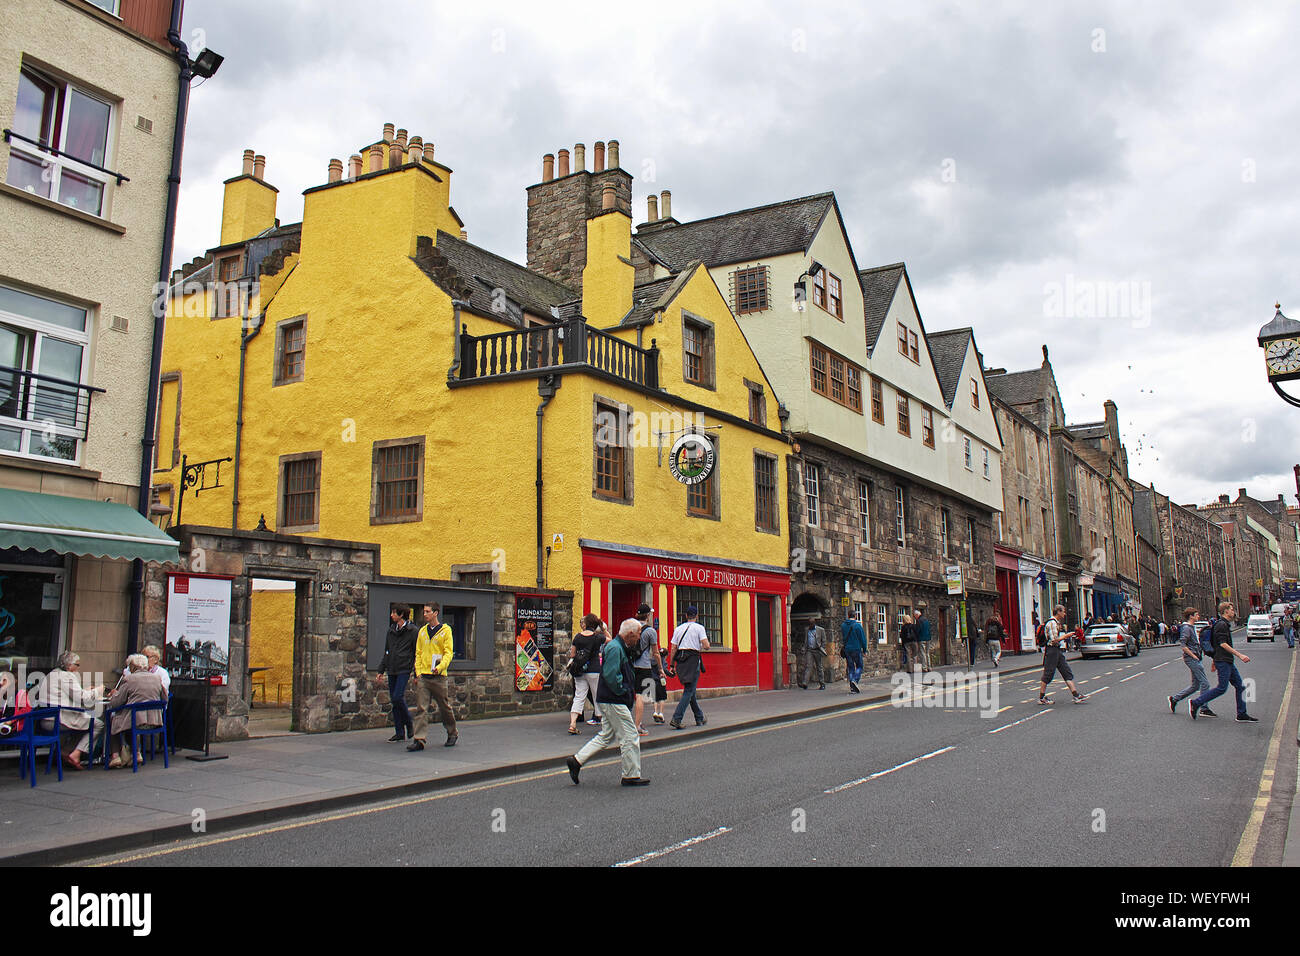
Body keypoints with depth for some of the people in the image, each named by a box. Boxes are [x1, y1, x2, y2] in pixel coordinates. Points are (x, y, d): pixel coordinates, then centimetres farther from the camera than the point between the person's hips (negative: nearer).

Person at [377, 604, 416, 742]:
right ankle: (399, 732, 11)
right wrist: (381, 670, 16)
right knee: (394, 700, 5)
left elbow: (417, 653, -4)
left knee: (398, 697, -16)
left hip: (404, 670, -6)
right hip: (392, 670, 6)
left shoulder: (412, 630, -4)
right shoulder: (391, 630, 14)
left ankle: (409, 723, 7)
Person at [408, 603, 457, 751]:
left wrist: (440, 667, -21)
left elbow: (449, 652, -6)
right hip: (423, 677, 4)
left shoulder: (445, 630, -2)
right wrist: (418, 671, 5)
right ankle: (418, 739, -6)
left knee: (444, 707, 8)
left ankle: (452, 734, 25)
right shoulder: (422, 631, 13)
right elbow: (418, 653, 16)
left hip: (438, 677, -4)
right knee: (422, 708, -4)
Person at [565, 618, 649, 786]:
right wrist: (623, 691, -16)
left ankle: (576, 761, 17)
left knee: (606, 736, 15)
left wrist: (630, 692, 13)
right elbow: (610, 675, -27)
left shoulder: (620, 647, 16)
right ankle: (631, 776, 7)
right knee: (630, 737, -2)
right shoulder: (615, 648, -18)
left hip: (612, 701, 11)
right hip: (614, 701, -11)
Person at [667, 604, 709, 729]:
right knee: (688, 691, -5)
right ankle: (676, 719, -16)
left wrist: (672, 665, 12)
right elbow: (706, 646, -12)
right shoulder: (699, 627, -2)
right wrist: (701, 648, 11)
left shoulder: (678, 628, 11)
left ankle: (699, 718, 26)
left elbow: (673, 649, 8)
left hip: (681, 662, 6)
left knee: (690, 690, 16)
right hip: (693, 660, -6)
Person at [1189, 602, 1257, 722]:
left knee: (1240, 686, 8)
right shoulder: (1221, 625, -14)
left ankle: (1242, 715, 12)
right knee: (1222, 688, -8)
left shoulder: (1225, 624, 19)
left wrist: (1215, 661, 27)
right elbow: (1223, 644, -22)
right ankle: (1196, 703, -2)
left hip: (1228, 662, 10)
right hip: (1223, 662, -10)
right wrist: (1239, 655, -24)